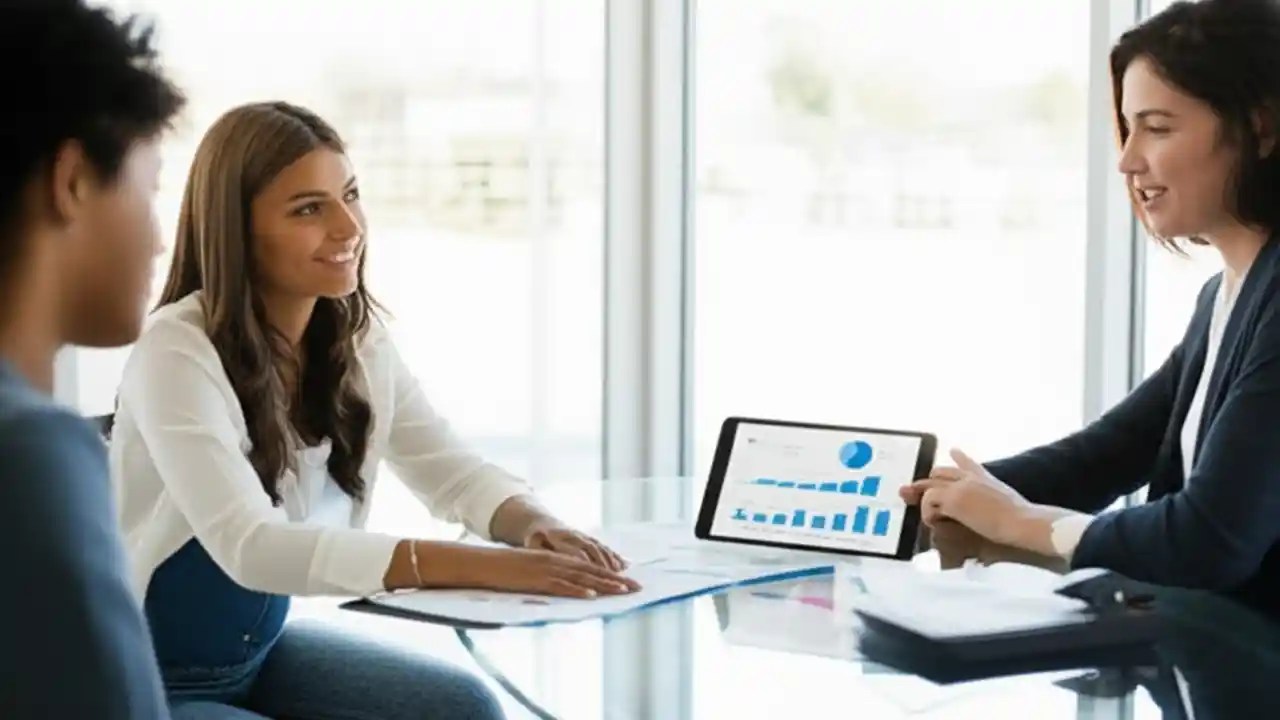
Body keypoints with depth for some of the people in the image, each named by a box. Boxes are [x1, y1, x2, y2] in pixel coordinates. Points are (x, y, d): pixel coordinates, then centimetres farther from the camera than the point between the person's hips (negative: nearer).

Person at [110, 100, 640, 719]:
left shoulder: (357, 338, -3)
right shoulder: (178, 353, -26)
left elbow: (449, 469, 1)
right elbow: (250, 546, -37)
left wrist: (534, 525, -23)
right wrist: (477, 565, -44)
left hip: (262, 649, 7)